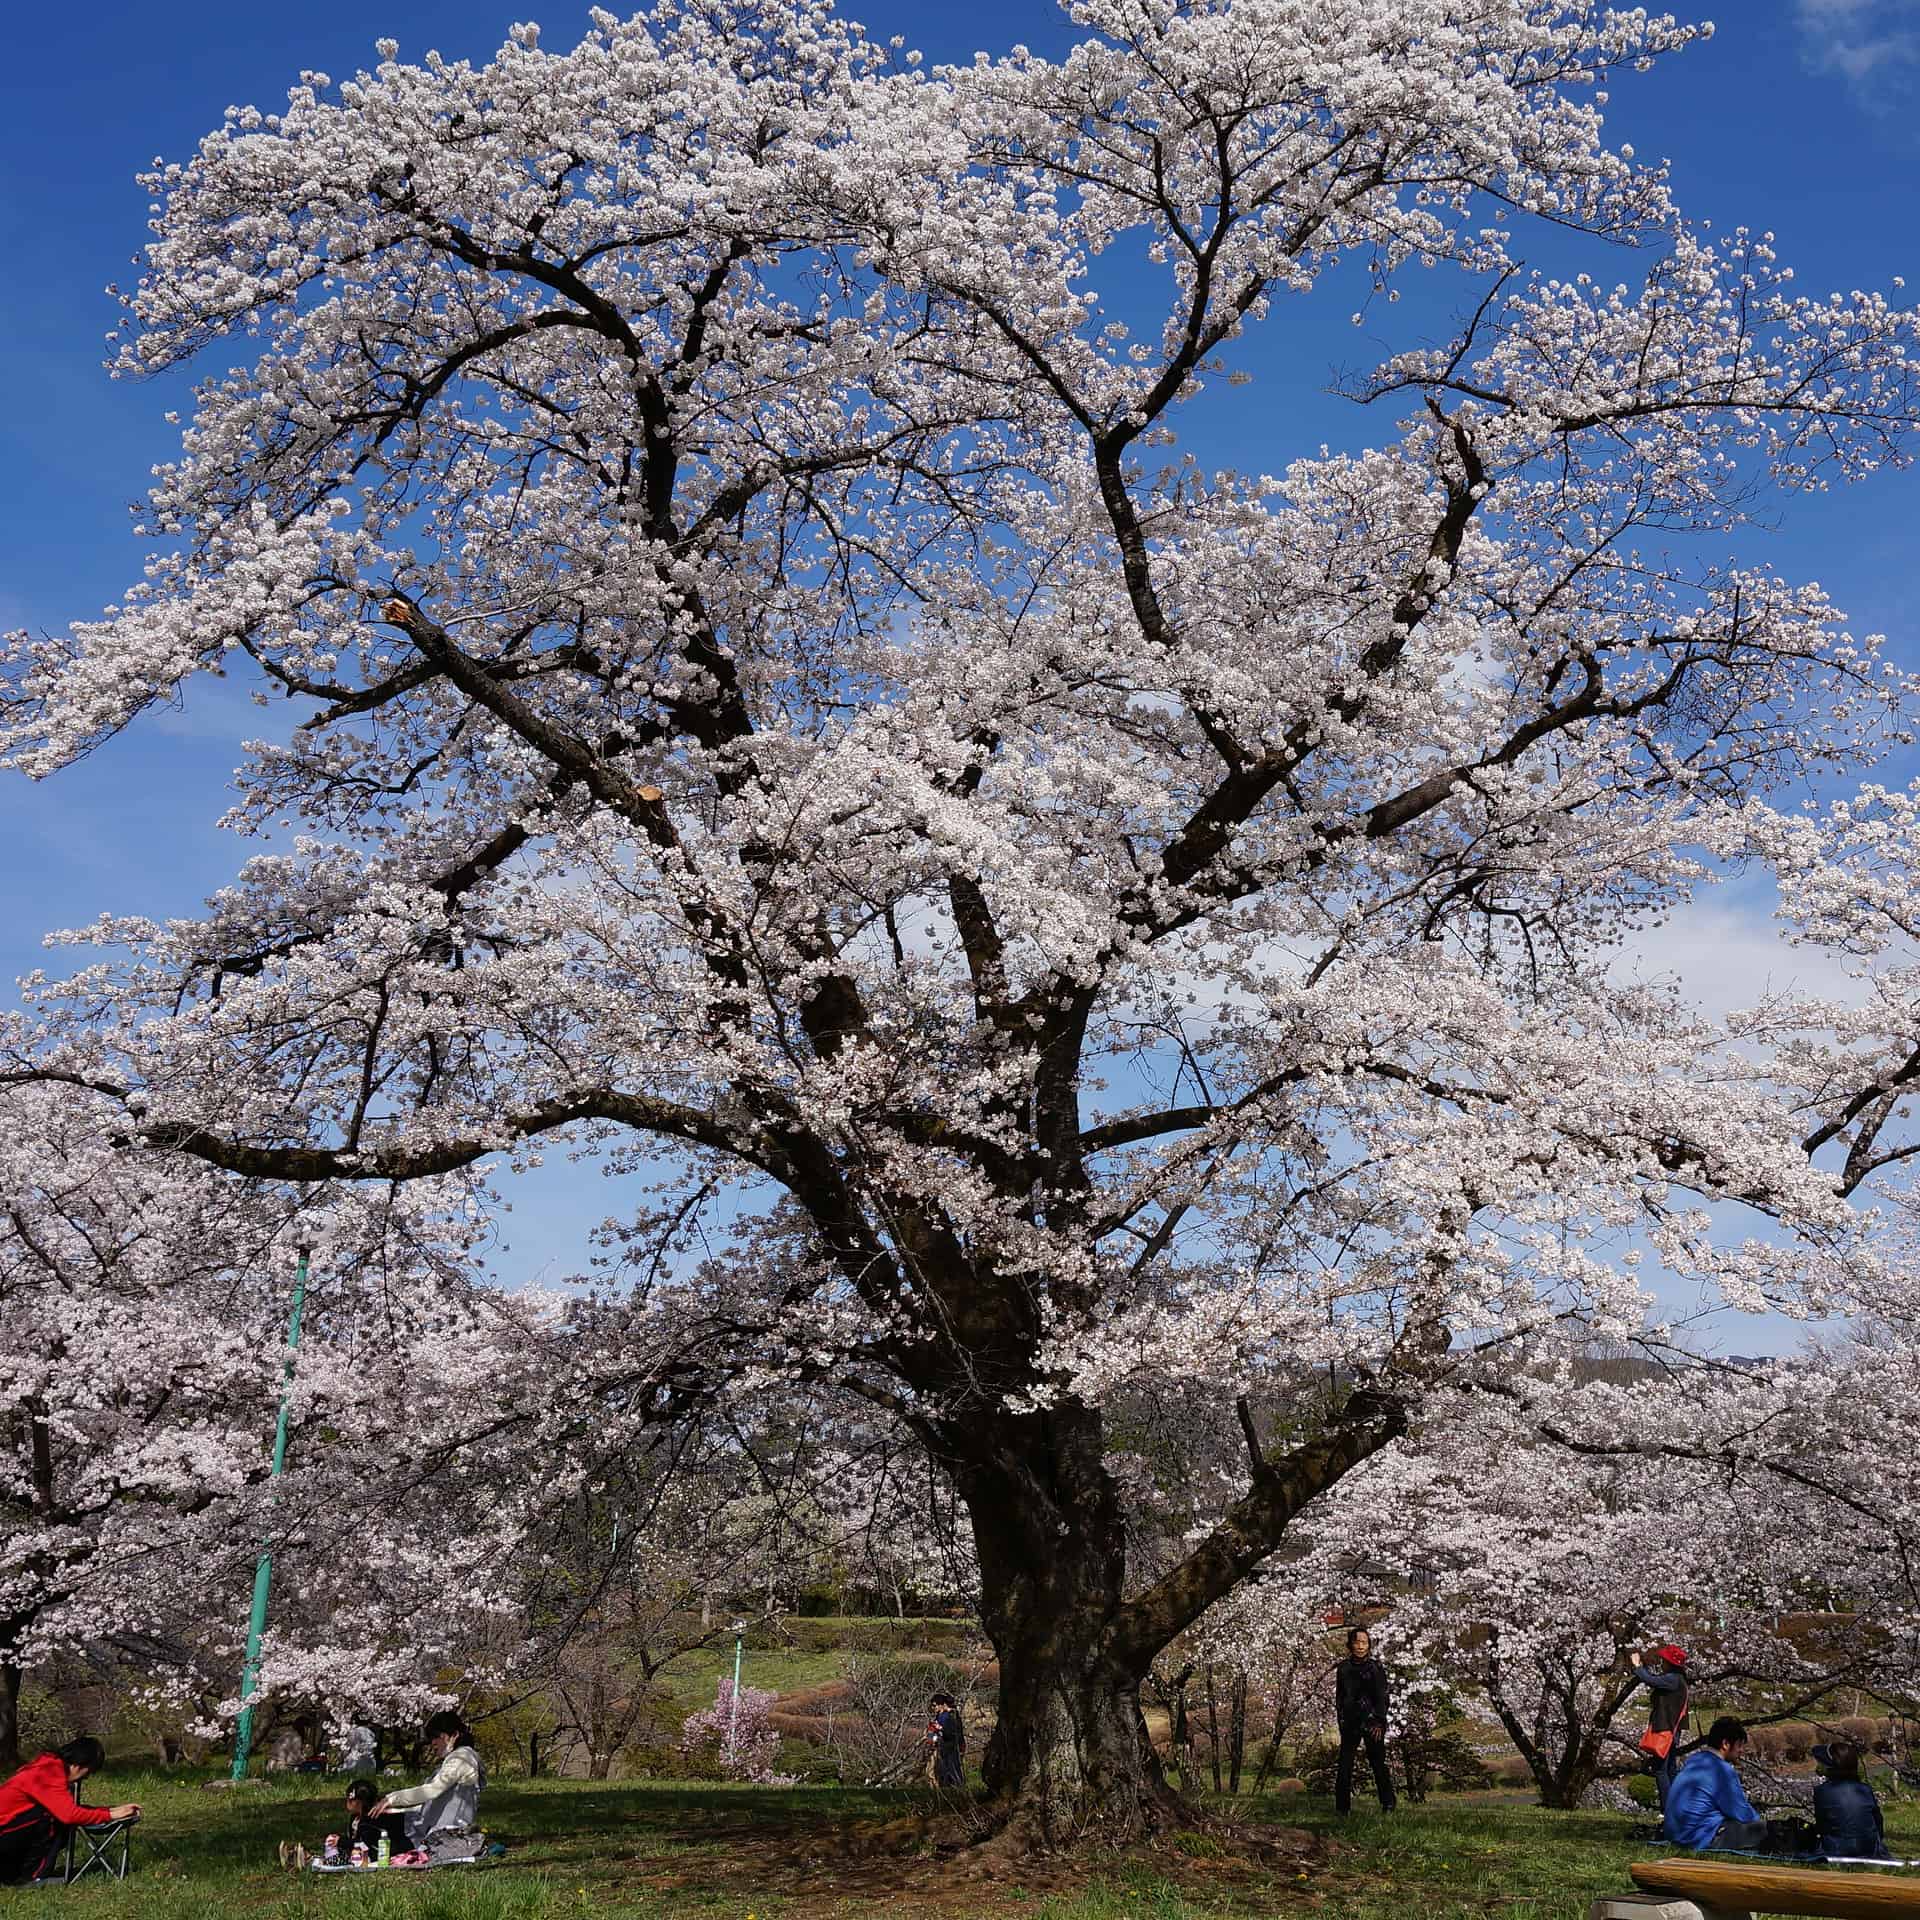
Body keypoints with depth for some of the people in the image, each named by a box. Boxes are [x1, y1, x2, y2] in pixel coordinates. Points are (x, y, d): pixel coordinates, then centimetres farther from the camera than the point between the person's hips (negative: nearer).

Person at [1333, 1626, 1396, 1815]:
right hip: (1350, 1722, 3)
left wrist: (1379, 1722, -11)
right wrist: (1340, 1720, 9)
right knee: (1344, 1765, 0)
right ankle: (1342, 1807, 7)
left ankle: (1388, 1805, 10)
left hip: (1372, 1723, -3)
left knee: (1378, 1763, -2)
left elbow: (1382, 1698, -3)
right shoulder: (1343, 1668, 8)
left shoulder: (1376, 1668, -1)